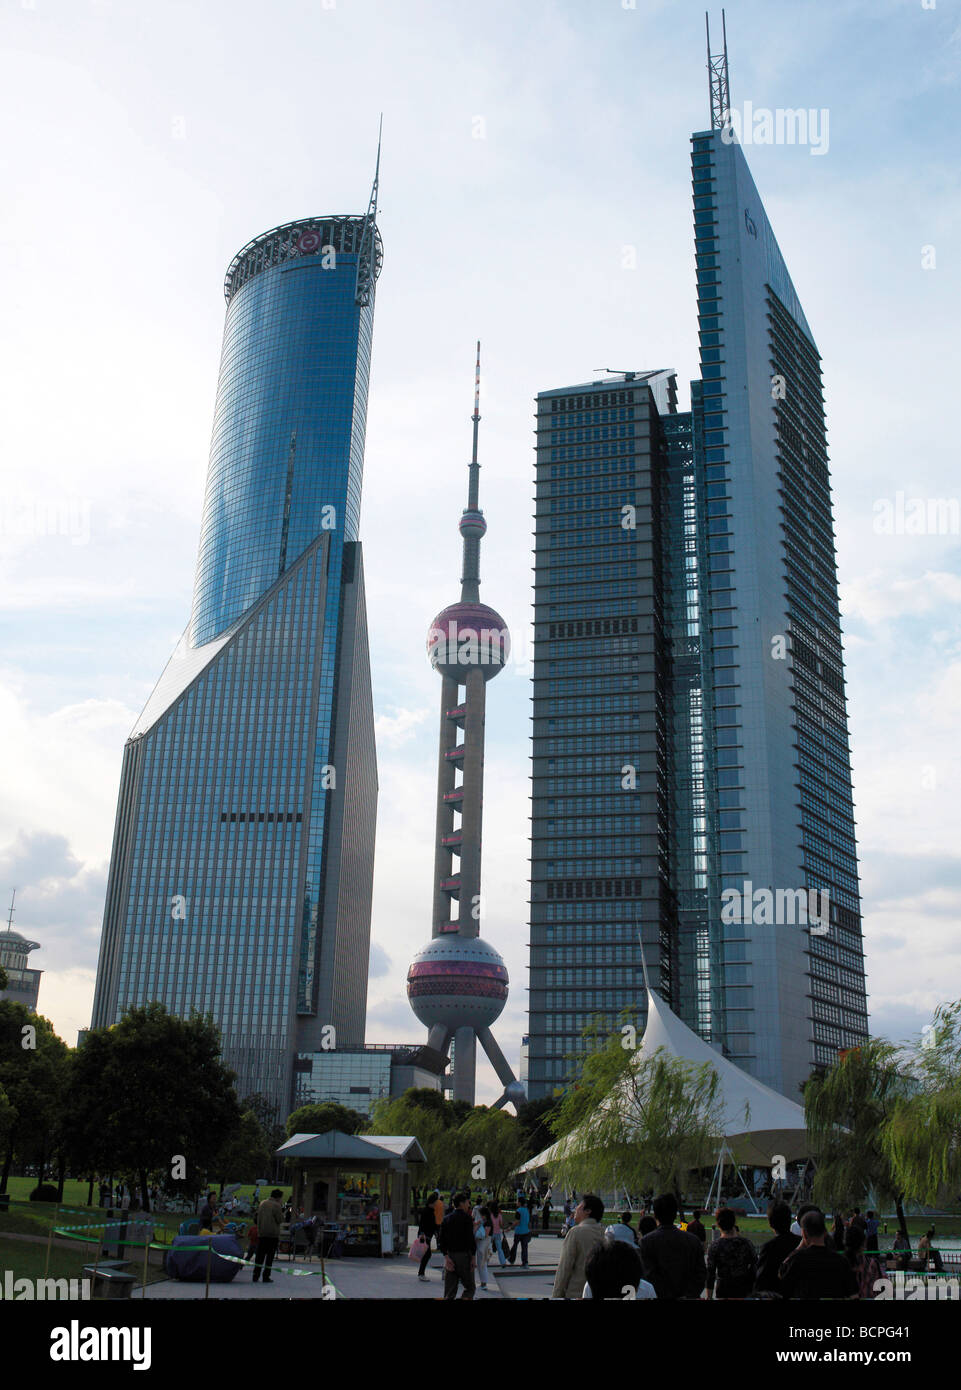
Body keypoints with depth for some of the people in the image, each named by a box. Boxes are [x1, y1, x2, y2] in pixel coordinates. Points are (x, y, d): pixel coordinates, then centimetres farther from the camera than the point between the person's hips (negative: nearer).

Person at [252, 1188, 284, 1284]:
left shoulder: (262, 1204, 11)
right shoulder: (276, 1205, -9)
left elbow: (258, 1217, 14)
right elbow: (280, 1219, -9)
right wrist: (281, 1212, 8)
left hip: (261, 1233, 5)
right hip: (273, 1234, -5)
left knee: (259, 1255, 9)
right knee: (270, 1256, 1)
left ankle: (256, 1275, 6)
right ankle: (266, 1276, 0)